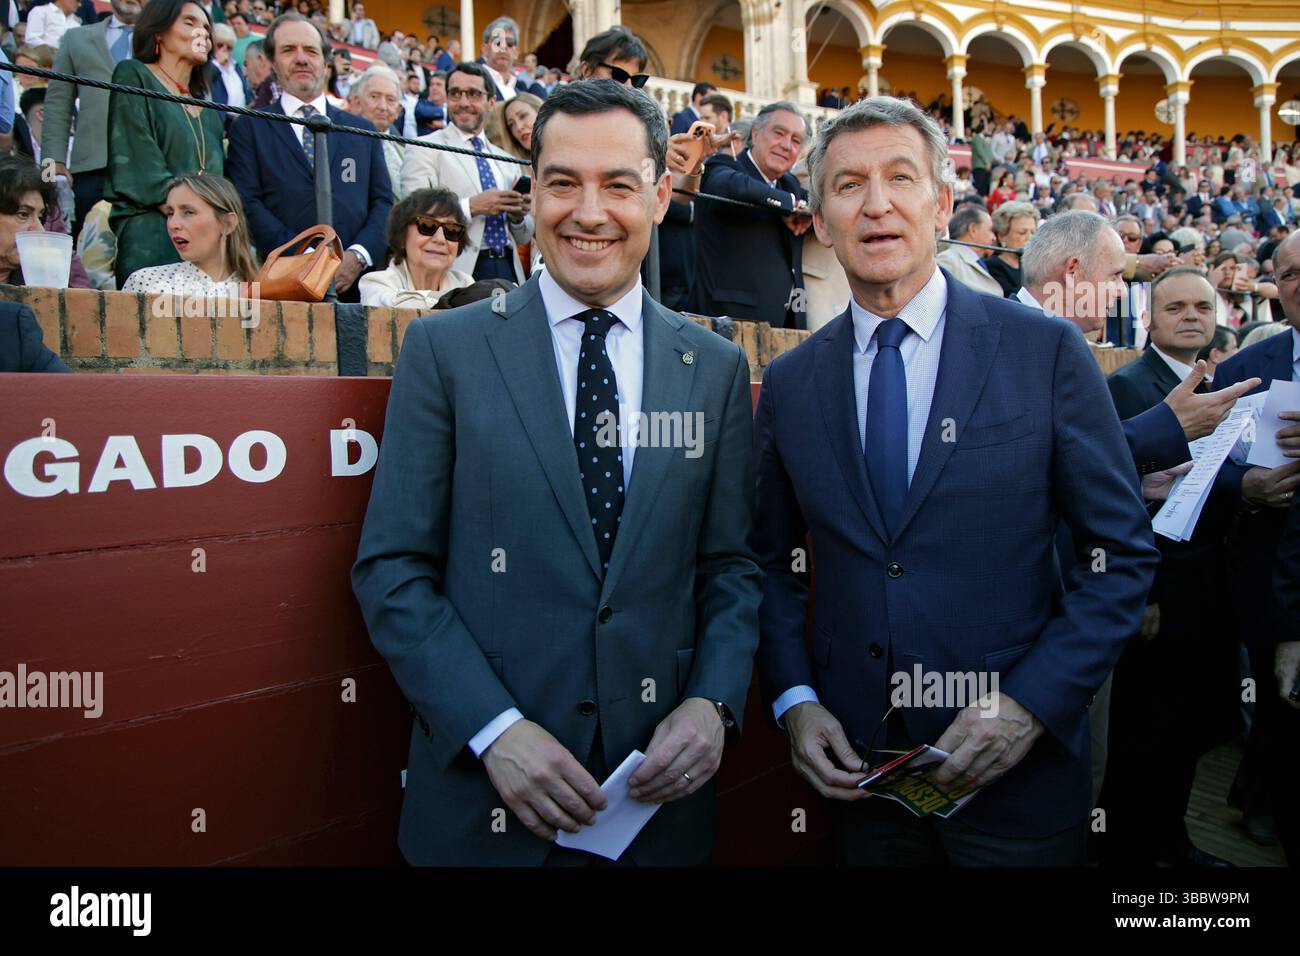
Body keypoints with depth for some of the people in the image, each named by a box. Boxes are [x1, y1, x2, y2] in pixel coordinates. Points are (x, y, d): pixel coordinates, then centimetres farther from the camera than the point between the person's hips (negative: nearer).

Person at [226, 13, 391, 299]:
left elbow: (383, 201, 11)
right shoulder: (249, 128, 11)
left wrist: (358, 256, -7)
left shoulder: (362, 130, 18)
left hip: (356, 283, 2)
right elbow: (248, 203, 0)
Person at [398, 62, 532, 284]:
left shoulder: (507, 162, 18)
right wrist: (471, 207, -17)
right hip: (458, 271, -4)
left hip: (508, 269, 5)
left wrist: (517, 215, 1)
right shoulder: (424, 150, 3)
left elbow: (523, 237, 21)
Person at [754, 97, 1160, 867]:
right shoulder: (788, 383, 1)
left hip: (1017, 769, -1)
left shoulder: (1046, 351, -6)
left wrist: (1031, 703, -13)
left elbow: (1125, 555, -4)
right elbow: (775, 564, 7)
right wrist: (794, 701, -5)